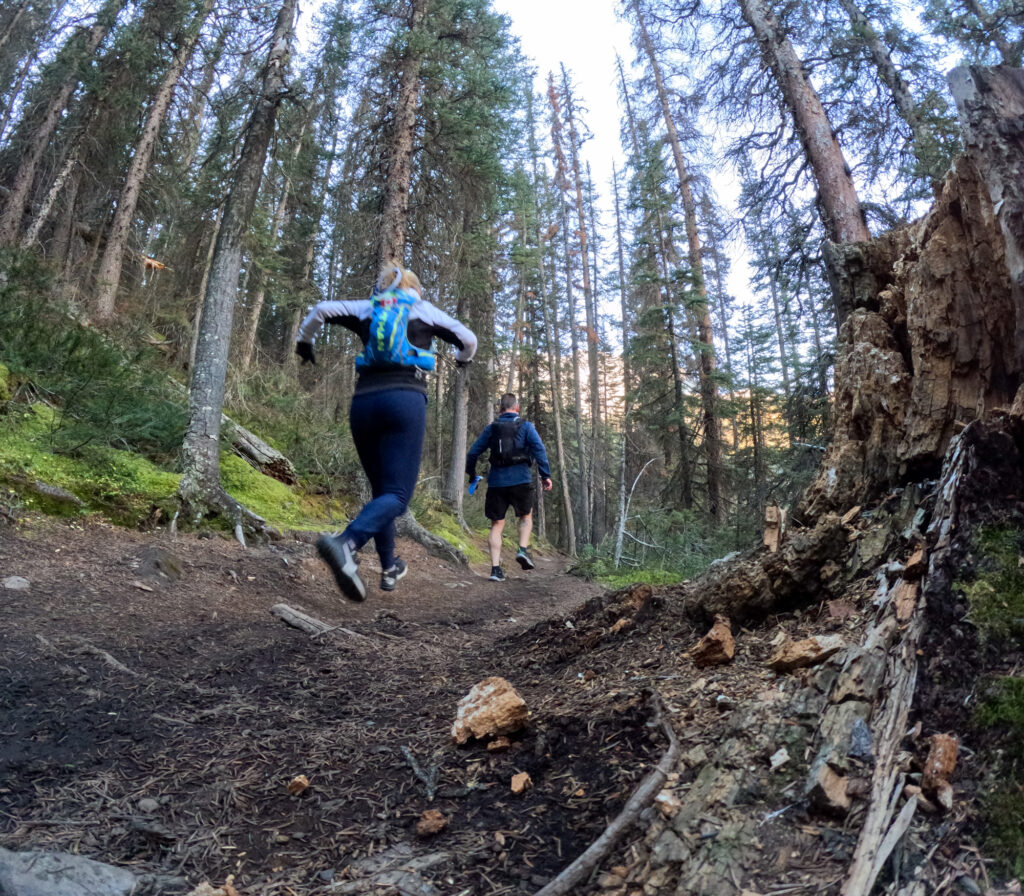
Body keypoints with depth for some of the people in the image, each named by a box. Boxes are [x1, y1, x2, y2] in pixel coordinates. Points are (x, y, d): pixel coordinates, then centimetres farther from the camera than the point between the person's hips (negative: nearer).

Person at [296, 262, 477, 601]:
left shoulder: (367, 308, 19)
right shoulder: (424, 310, 16)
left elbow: (322, 309, 5)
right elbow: (468, 340, 18)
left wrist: (304, 341, 22)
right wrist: (463, 358, 40)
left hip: (363, 402, 4)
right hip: (404, 400, -4)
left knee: (380, 489, 17)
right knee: (397, 493, -12)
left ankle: (389, 568, 21)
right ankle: (345, 543, -38)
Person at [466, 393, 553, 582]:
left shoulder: (491, 428, 10)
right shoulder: (526, 426, 4)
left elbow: (473, 453, 11)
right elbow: (539, 449, -9)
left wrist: (472, 475, 24)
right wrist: (545, 475, -9)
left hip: (496, 481, 2)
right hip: (520, 480, -2)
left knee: (497, 525, 7)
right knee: (526, 517, 21)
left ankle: (495, 568, -1)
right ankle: (523, 549, -1)